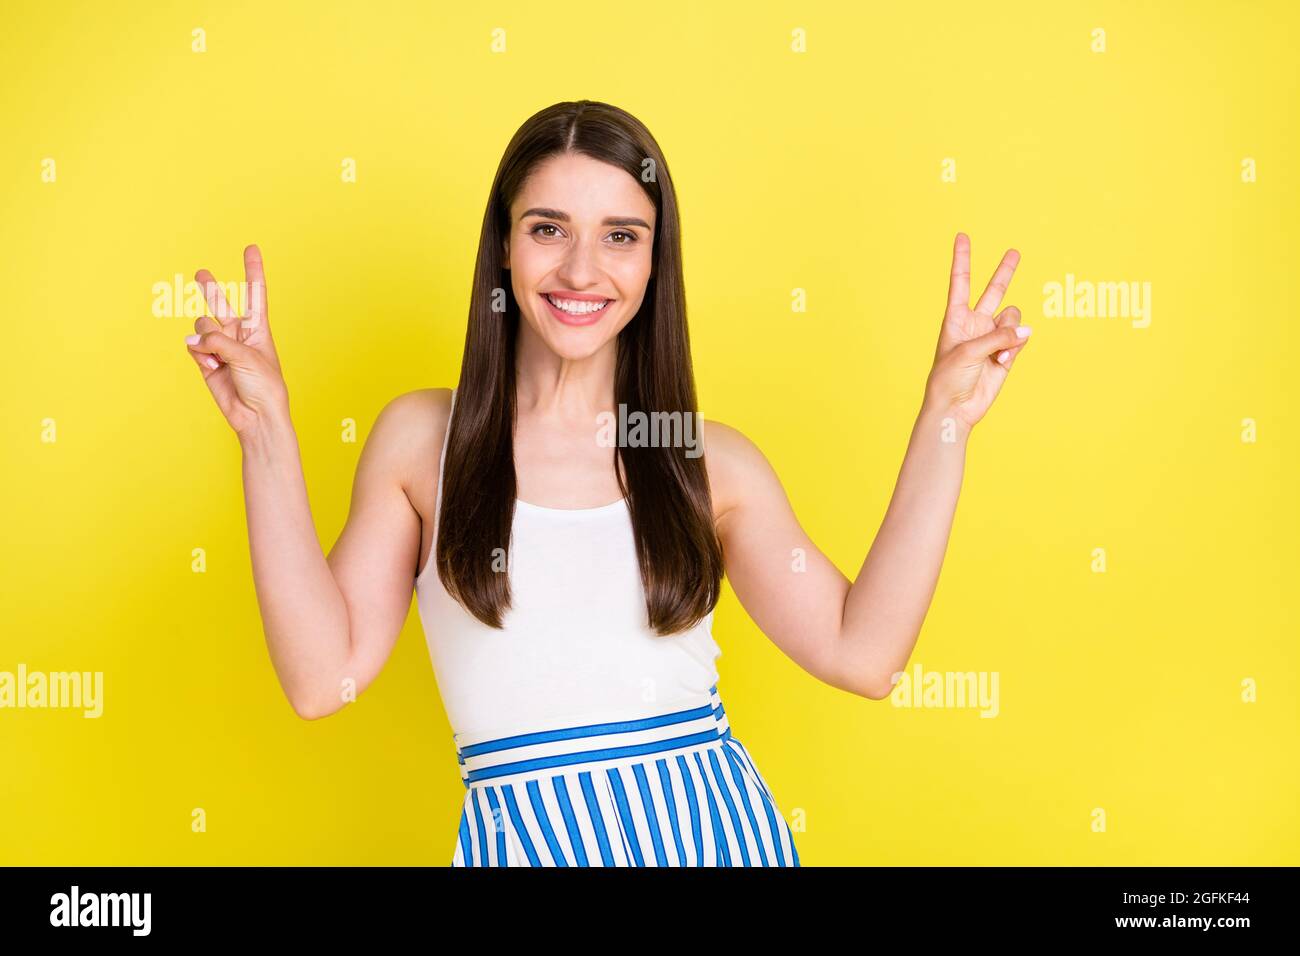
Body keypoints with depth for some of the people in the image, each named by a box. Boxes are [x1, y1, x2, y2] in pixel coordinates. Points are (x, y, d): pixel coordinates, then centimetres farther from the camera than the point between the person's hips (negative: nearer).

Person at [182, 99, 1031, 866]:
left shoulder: (711, 458, 1)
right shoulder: (421, 438, 0)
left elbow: (863, 654, -7)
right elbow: (323, 676, -6)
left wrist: (946, 422, -7)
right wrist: (268, 431, -10)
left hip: (715, 831, 1)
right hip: (523, 836, -1)